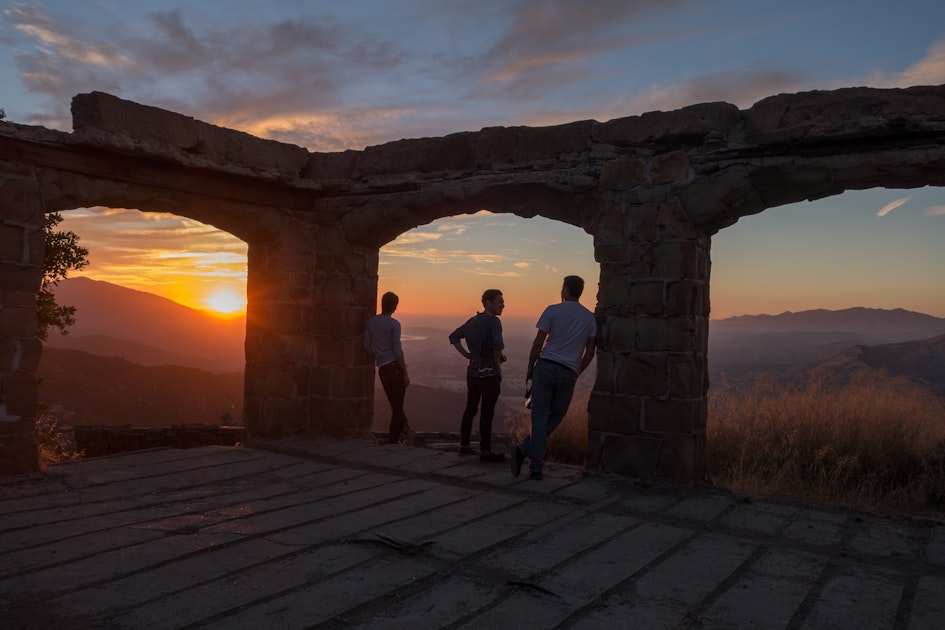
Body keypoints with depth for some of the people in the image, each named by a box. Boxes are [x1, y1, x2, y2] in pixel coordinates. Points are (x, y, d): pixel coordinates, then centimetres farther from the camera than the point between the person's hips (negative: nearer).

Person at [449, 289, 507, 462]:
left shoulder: (472, 321, 11)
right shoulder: (493, 321, -14)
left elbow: (453, 336, 19)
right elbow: (498, 344, -31)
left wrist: (466, 354, 12)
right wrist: (497, 362, -14)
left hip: (472, 371, 8)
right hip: (489, 373, -8)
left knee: (470, 409, 16)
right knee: (487, 412, -2)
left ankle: (464, 445, 25)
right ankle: (485, 451, 2)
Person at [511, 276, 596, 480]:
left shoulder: (552, 310, 1)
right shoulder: (590, 318, 9)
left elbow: (538, 343, -3)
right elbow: (590, 352, 8)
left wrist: (530, 368, 7)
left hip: (545, 366, -1)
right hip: (568, 373, 2)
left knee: (539, 417, 2)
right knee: (556, 417, 15)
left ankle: (536, 468, -6)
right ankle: (525, 449, 4)